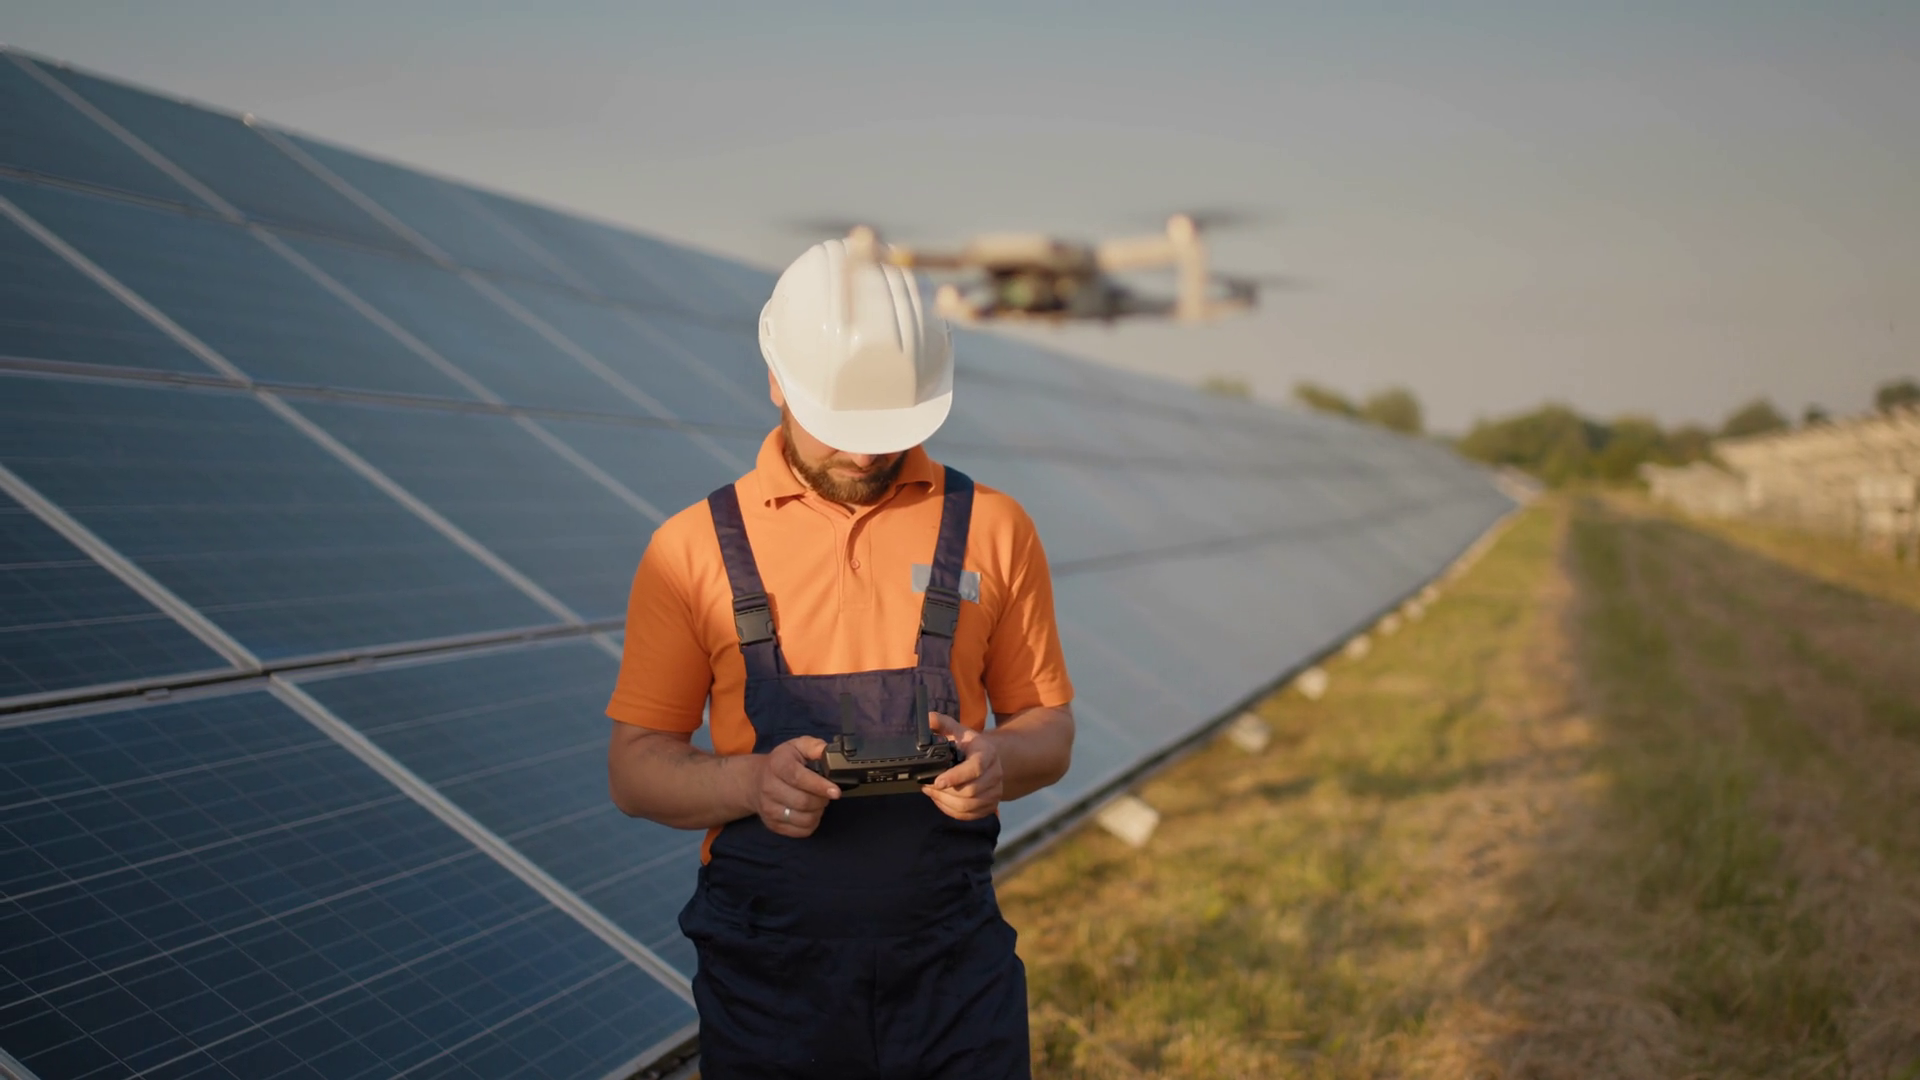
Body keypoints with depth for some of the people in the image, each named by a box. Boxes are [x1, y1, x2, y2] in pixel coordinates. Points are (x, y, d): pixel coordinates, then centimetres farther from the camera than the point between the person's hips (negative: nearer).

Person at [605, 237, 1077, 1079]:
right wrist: (751, 782, -18)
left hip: (954, 962, 1)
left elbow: (1049, 729, 10)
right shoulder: (694, 549, 1)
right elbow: (634, 770, 2)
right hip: (767, 971, 0)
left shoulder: (993, 529, 4)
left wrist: (1001, 761, -12)